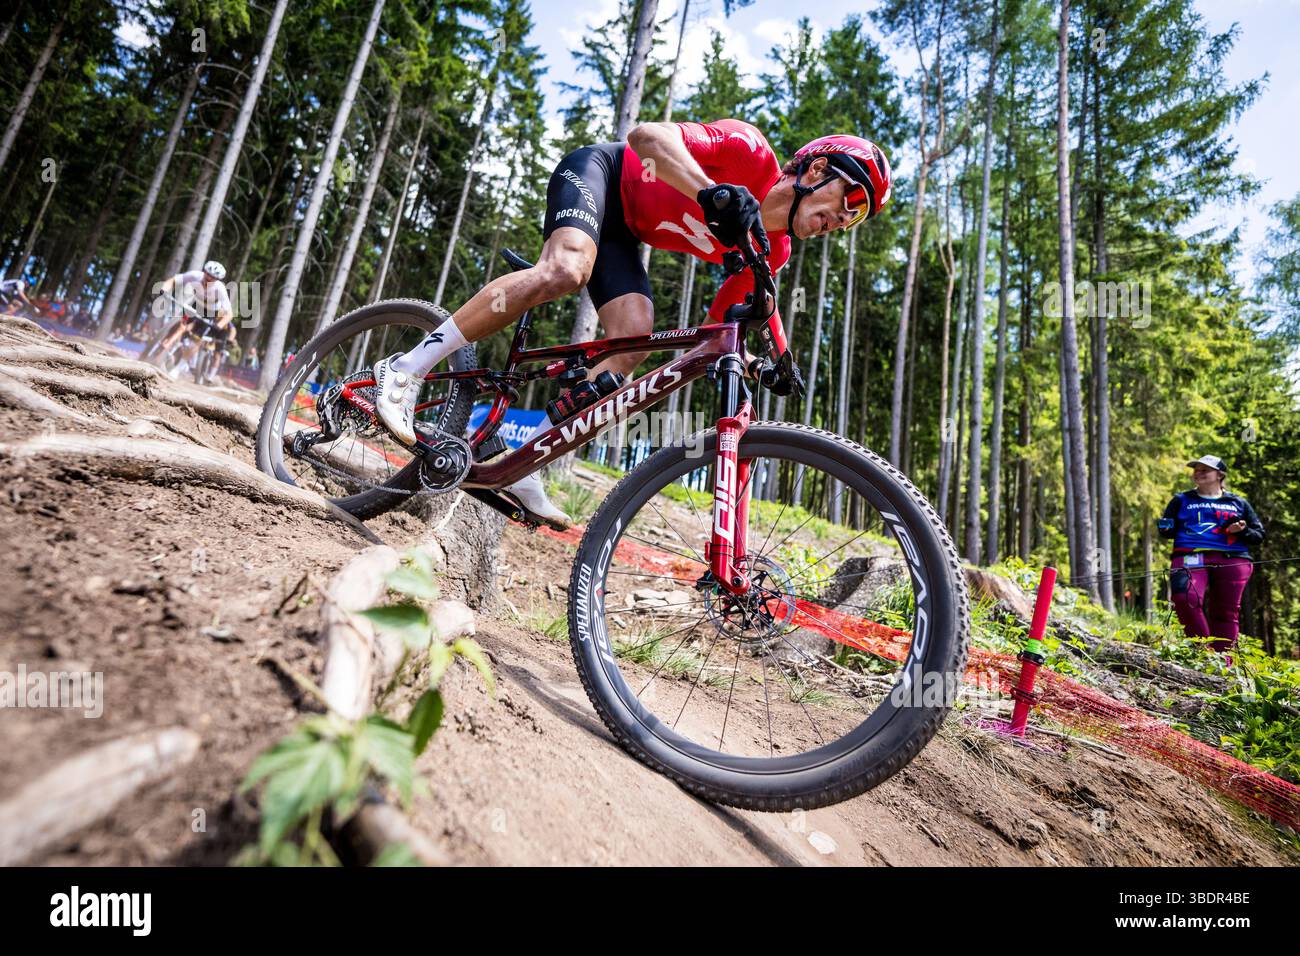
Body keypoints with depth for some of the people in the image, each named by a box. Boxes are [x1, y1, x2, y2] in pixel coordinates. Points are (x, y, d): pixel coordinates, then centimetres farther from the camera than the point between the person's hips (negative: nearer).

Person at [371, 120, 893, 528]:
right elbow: (647, 135, -32)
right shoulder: (752, 153, -20)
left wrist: (754, 365, -16)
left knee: (634, 338, -19)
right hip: (600, 171, -6)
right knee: (566, 270, -36)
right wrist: (713, 193, -48)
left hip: (621, 232, 6)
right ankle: (407, 368, -25)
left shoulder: (772, 250, -1)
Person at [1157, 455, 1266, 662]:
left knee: (1226, 613, -3)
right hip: (1190, 557, -2)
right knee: (1184, 598, -28)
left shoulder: (1239, 503, 22)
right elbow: (1168, 530, 21)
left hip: (1231, 561, 2)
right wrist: (1165, 529, -2)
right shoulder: (1182, 500, 21)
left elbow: (1259, 535, 20)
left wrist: (1242, 531, -1)